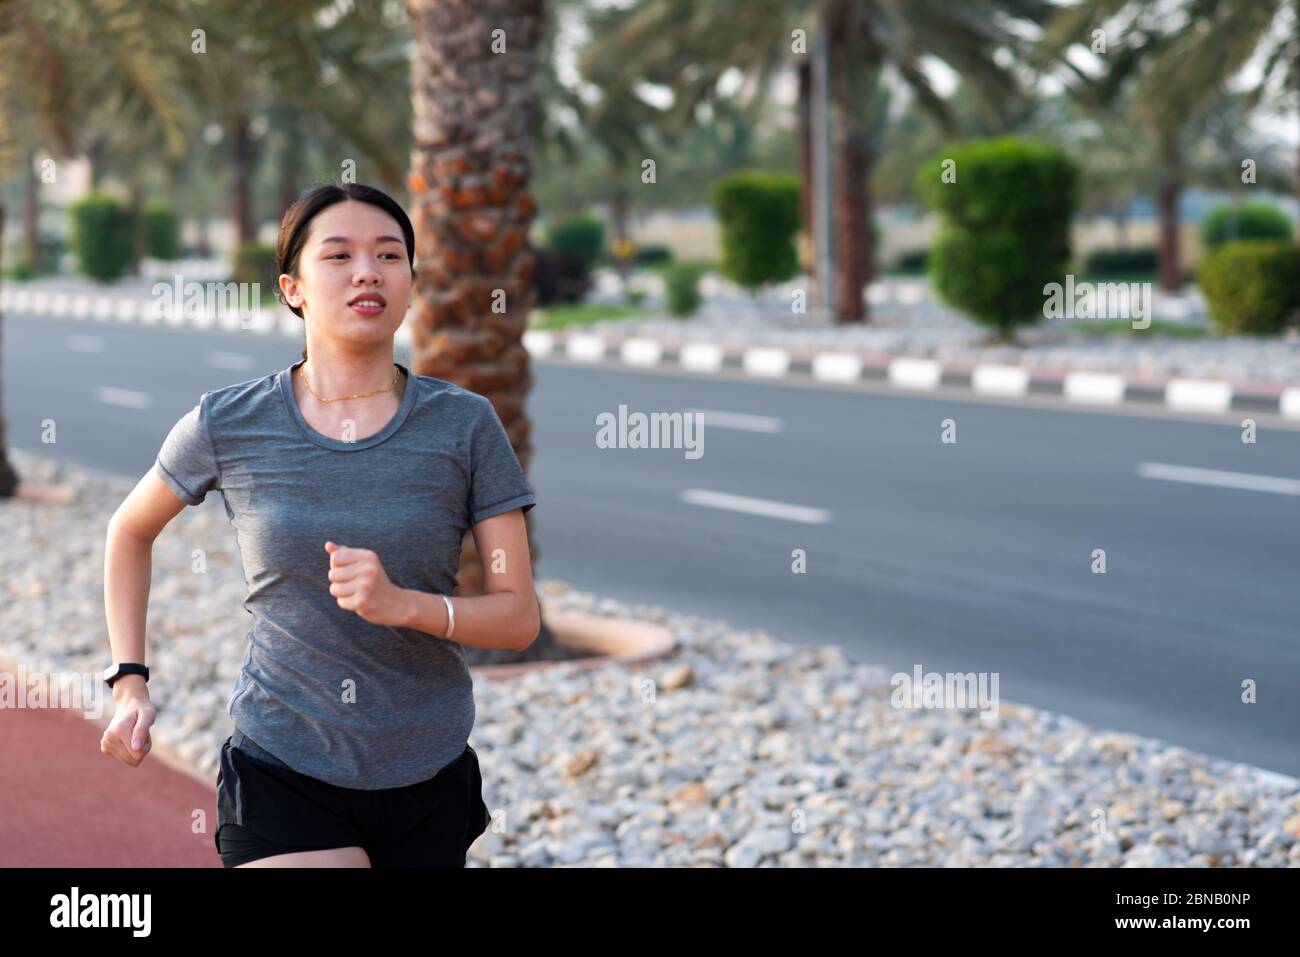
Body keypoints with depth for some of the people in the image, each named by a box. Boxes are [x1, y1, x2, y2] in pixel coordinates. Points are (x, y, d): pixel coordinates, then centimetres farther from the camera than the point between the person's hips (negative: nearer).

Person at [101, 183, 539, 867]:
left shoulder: (464, 424, -4)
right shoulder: (227, 425, -4)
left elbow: (520, 617, -4)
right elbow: (130, 531, 16)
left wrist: (403, 604, -21)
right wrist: (129, 683, 9)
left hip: (429, 782, 2)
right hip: (281, 770, -2)